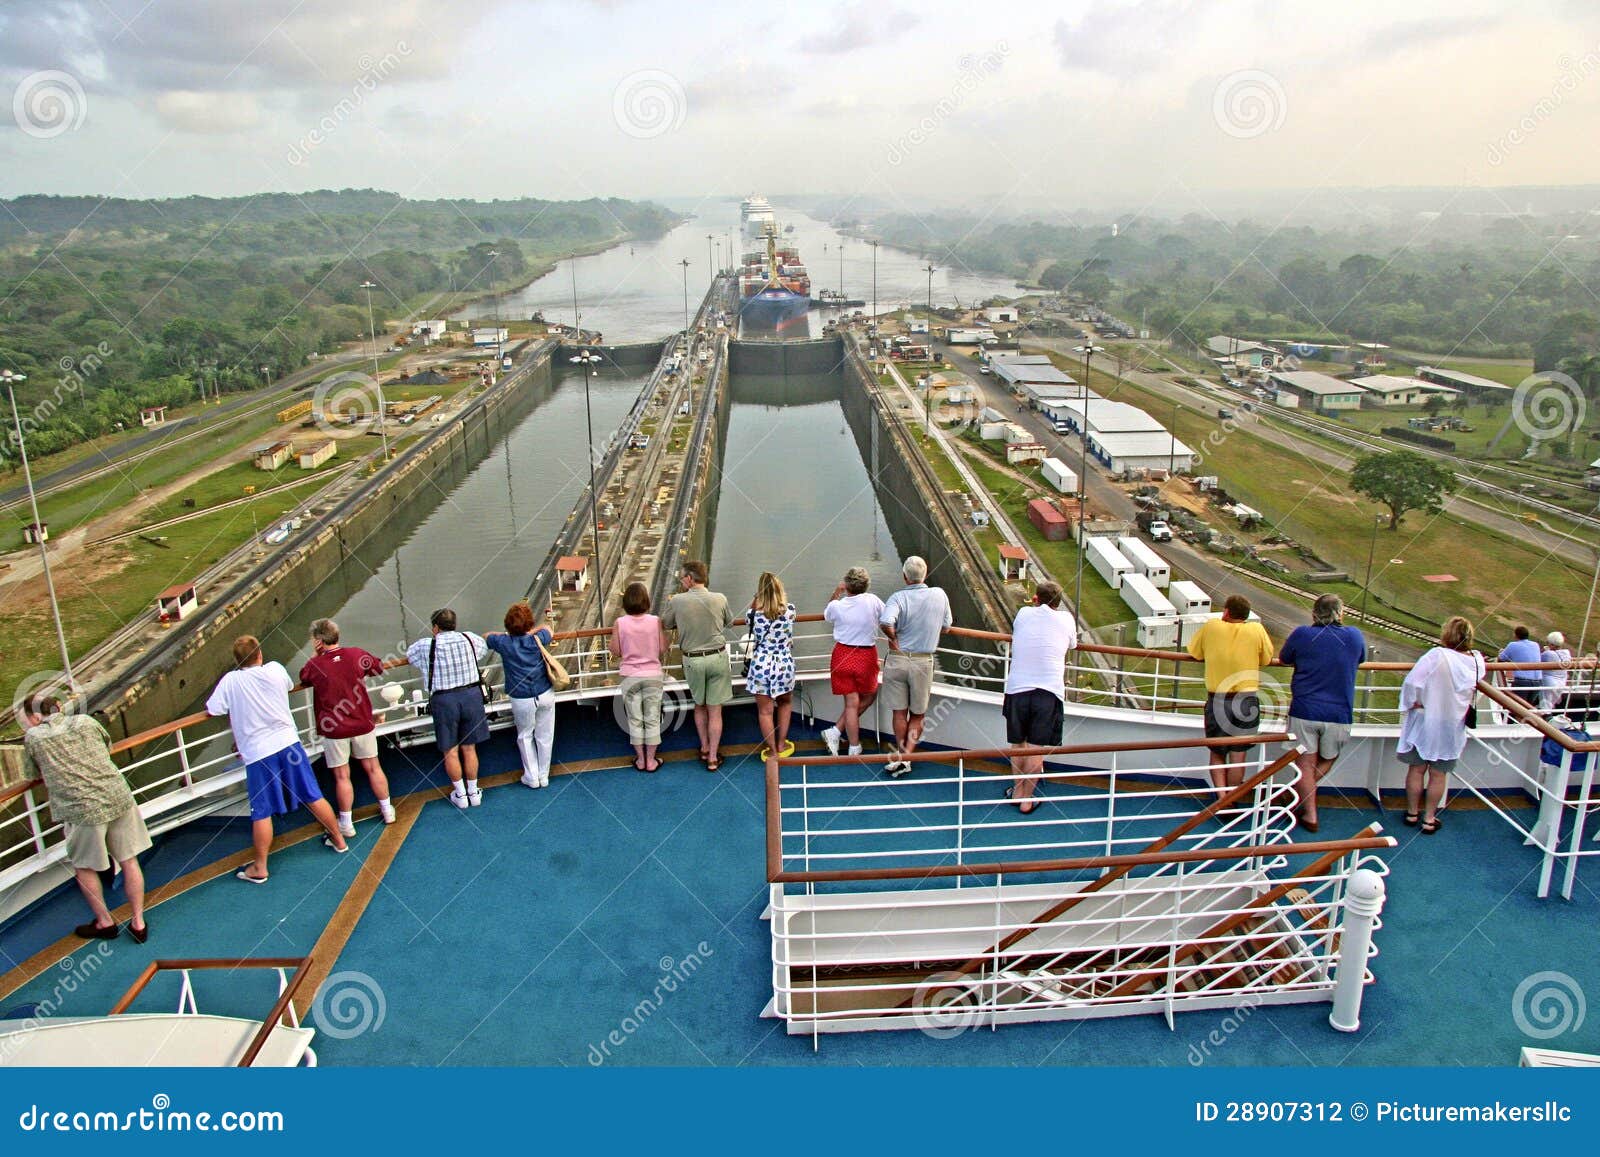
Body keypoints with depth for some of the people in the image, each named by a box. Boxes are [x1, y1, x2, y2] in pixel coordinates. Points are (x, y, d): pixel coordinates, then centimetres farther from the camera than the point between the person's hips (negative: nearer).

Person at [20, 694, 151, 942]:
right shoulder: (87, 721, 6)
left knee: (84, 867, 19)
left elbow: (33, 775, 13)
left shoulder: (33, 737, -2)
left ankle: (105, 923, 30)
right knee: (129, 860, 12)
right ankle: (138, 923, 21)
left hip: (83, 809, -3)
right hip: (119, 798, 3)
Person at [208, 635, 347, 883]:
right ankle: (339, 840, 28)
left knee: (262, 813, 5)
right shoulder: (276, 670, 1)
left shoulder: (230, 681, -9)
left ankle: (259, 868, 15)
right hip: (288, 743, 3)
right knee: (313, 797, 14)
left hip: (257, 754, -3)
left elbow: (211, 711, -1)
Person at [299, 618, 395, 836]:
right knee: (373, 768, 16)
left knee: (342, 776, 7)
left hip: (334, 728, -3)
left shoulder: (314, 665, -13)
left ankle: (346, 824, 16)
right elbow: (380, 667, 11)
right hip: (362, 724, 3)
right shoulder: (357, 654, -6)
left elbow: (303, 679, 9)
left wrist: (315, 656, 2)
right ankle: (387, 810, 28)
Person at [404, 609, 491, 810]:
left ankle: (460, 795, 20)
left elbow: (409, 652, 14)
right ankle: (473, 793, 23)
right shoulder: (469, 639, 0)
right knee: (469, 748, 13)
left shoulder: (426, 646, -6)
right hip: (472, 694, 3)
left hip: (444, 700, -3)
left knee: (450, 751, 11)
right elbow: (484, 647, 21)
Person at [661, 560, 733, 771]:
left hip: (692, 660, 0)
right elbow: (729, 622, 10)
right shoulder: (719, 599, -8)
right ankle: (712, 757, 12)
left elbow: (665, 624, 5)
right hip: (718, 657, 0)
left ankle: (704, 748, 32)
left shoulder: (677, 601, -12)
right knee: (715, 710, 7)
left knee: (699, 706, 21)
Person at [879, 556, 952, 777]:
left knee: (899, 712, 11)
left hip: (897, 659, -1)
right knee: (917, 714, 13)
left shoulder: (898, 597, -14)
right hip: (923, 661, 1)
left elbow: (886, 622, -31)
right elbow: (946, 625, 9)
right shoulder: (939, 595, -4)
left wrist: (893, 639, -13)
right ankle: (907, 755, 2)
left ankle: (901, 756, 19)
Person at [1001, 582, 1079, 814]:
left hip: (1017, 688, 2)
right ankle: (1027, 799, 10)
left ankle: (1018, 791, 28)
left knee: (1017, 744, 16)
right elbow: (1073, 644, 25)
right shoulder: (1066, 618, 7)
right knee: (1036, 747, 4)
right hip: (1049, 690, -1)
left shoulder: (1024, 614, 9)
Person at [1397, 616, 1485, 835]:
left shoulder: (1436, 656, -21)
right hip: (1453, 727, 3)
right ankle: (1429, 819, 19)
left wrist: (1414, 702, -7)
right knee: (1438, 774, 12)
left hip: (1425, 723, -3)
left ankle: (1412, 813, 23)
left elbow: (1412, 682, -23)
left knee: (1417, 769, 12)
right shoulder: (1477, 661, -7)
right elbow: (1475, 689, 11)